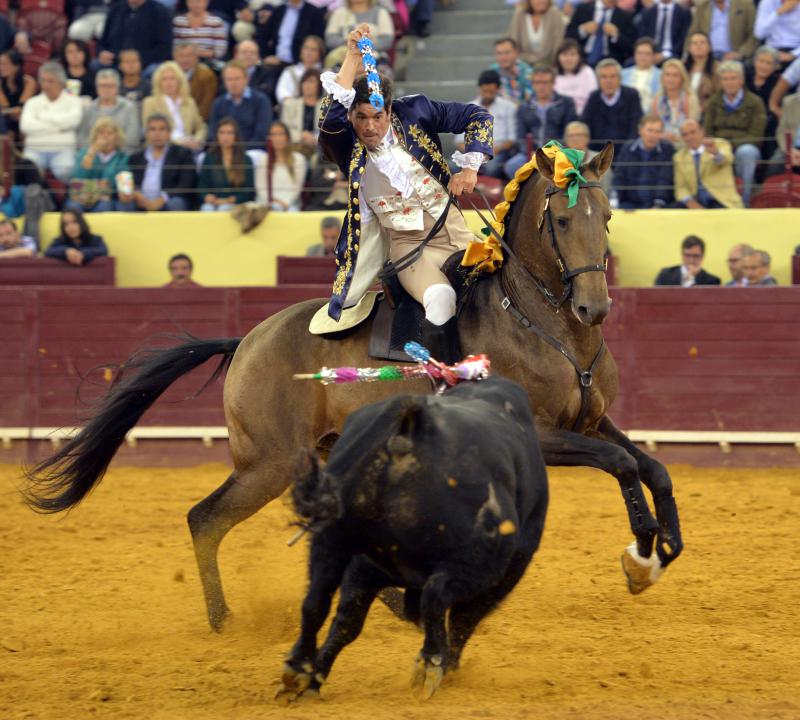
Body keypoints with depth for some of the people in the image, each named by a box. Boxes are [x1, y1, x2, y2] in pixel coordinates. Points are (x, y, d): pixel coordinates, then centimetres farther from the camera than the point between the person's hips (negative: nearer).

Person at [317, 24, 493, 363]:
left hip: (454, 230, 4)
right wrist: (353, 58, -30)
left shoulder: (414, 112, 0)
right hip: (407, 243, -4)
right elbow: (331, 117, -29)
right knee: (439, 297, -32)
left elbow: (478, 117, 7)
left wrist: (469, 168, -5)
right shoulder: (346, 147, -6)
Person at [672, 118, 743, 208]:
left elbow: (726, 159, -23)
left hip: (722, 202, -3)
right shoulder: (679, 157, 11)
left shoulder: (720, 144, 0)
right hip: (697, 203, 3)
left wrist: (715, 152, -47)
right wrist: (690, 202, -13)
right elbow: (681, 187, 8)